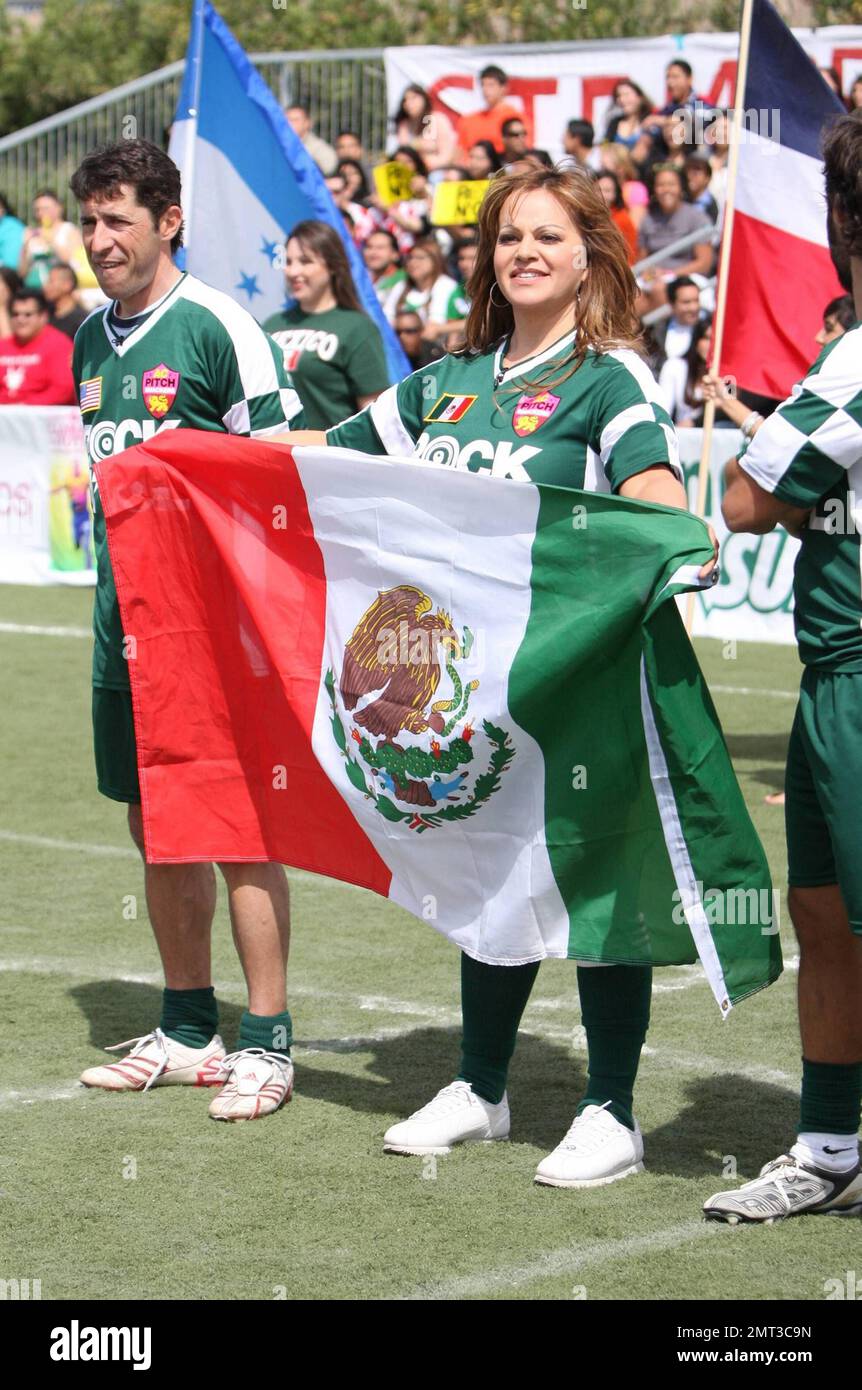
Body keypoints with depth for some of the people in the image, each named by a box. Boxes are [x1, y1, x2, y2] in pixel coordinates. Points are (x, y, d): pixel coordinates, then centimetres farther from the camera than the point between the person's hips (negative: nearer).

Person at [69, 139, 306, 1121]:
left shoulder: (216, 326, -9)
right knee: (155, 825, 12)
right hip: (125, 618, 7)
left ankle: (266, 1043, 4)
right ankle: (188, 1030, 23)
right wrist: (119, 586, 17)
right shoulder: (92, 339, 12)